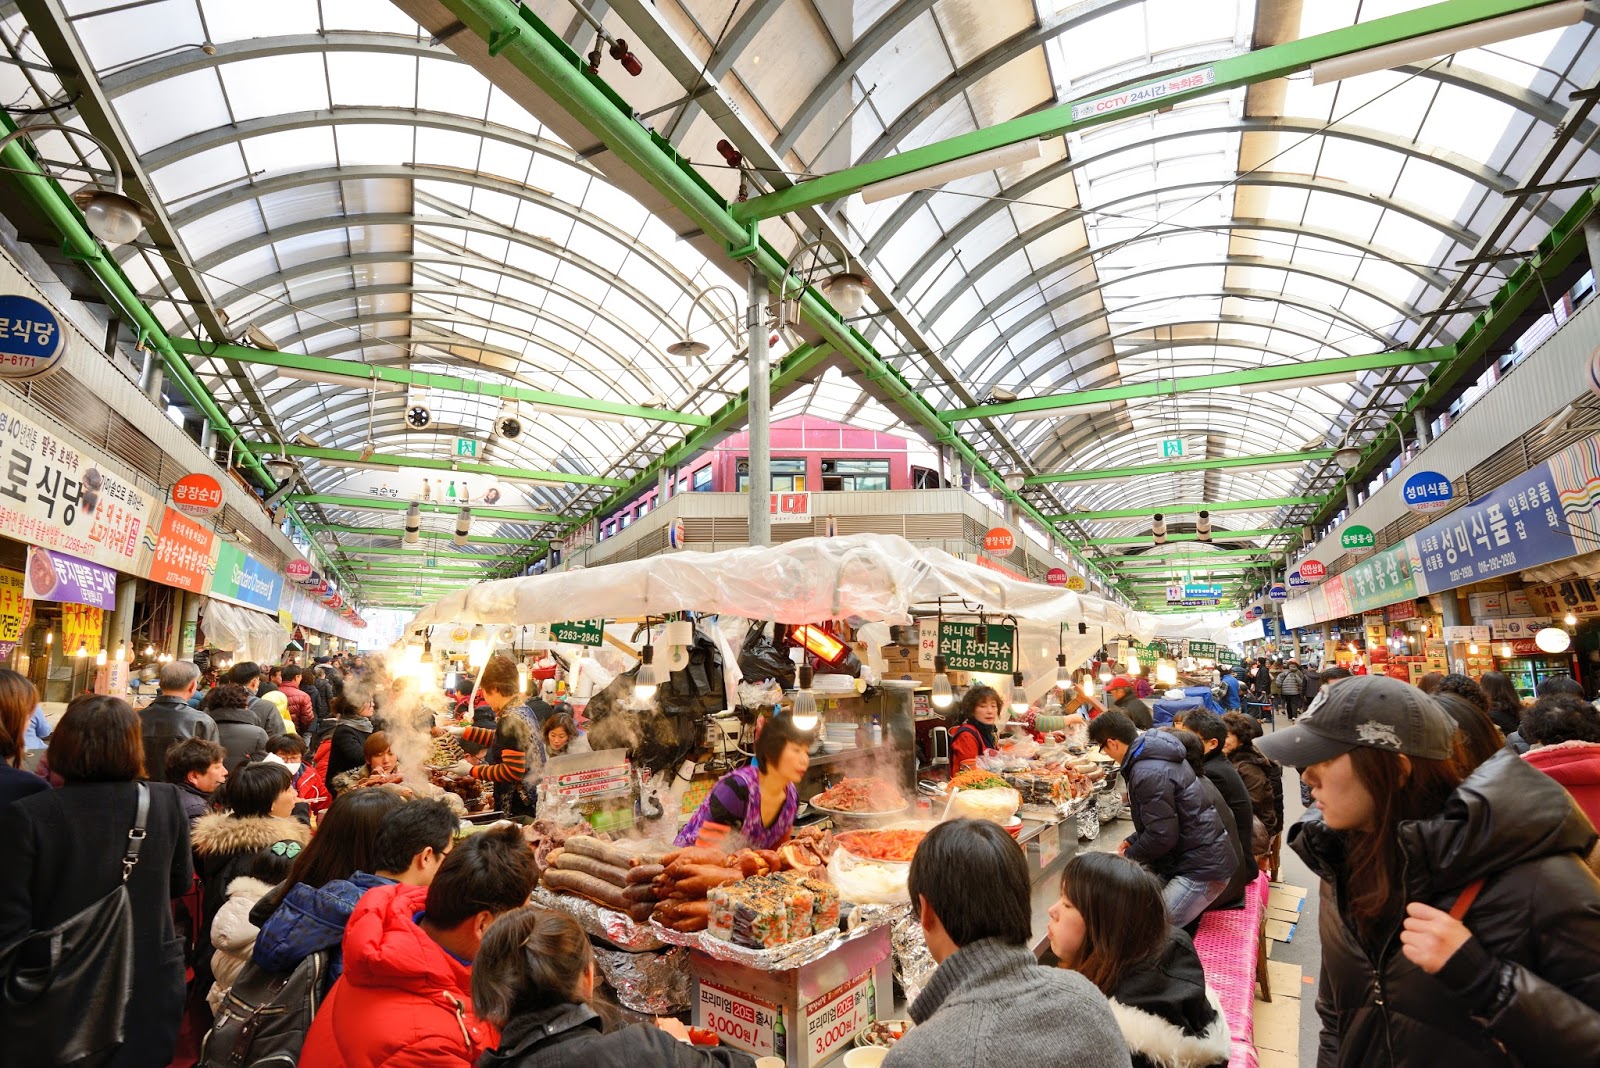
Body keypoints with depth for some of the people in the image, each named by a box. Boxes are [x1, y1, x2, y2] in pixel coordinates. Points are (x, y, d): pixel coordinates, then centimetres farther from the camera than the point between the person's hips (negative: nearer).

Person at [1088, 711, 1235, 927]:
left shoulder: (1149, 773, -24)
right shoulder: (1155, 754, 8)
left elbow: (1162, 835, -22)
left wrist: (1129, 856, -6)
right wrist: (1133, 841, 13)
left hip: (1203, 869, -10)